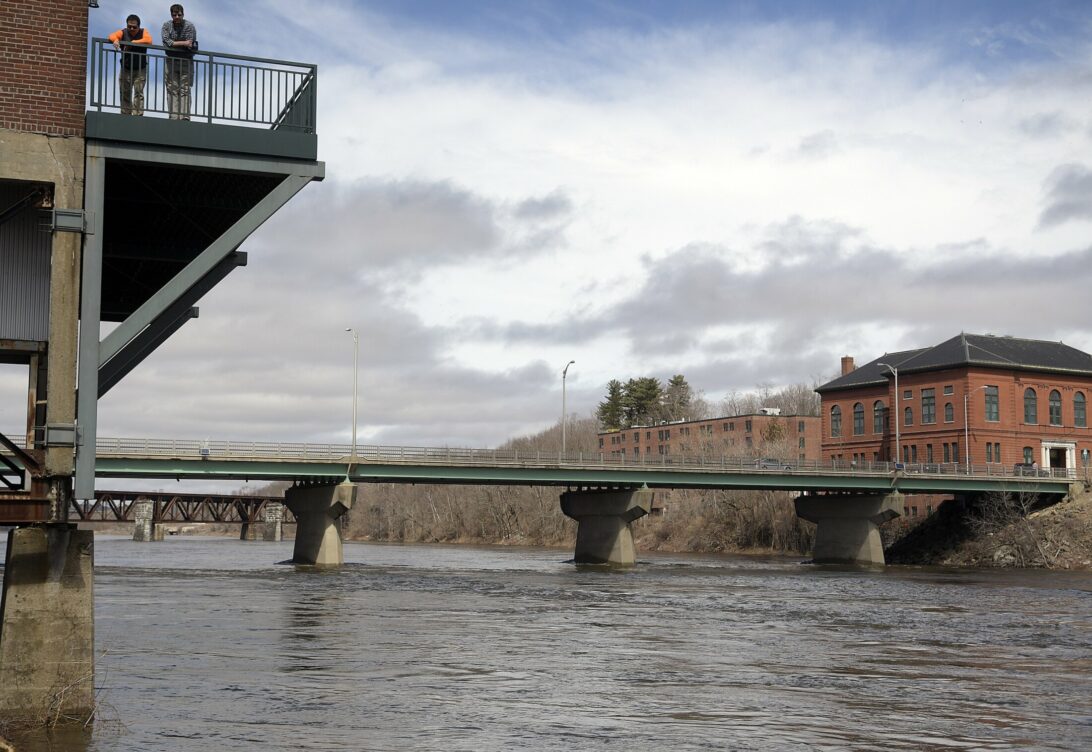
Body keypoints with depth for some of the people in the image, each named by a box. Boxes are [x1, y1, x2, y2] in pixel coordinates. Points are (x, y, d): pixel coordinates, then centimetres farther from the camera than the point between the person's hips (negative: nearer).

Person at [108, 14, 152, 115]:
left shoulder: (143, 32, -1)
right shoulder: (123, 32, 1)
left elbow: (149, 40, -21)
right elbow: (112, 36, -16)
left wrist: (132, 43, -24)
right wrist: (116, 40, -40)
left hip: (140, 70, -2)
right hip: (125, 69, 2)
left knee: (139, 93, -11)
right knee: (125, 94, 4)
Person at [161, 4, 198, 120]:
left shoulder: (190, 26, -2)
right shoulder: (167, 26, 4)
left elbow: (190, 45, -11)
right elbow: (166, 42, -10)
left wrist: (174, 44, -8)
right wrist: (183, 43, -14)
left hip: (186, 62, -2)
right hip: (171, 61, 2)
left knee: (185, 90, -8)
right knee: (172, 90, -6)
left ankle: (185, 117, -14)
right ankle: (174, 117, -9)